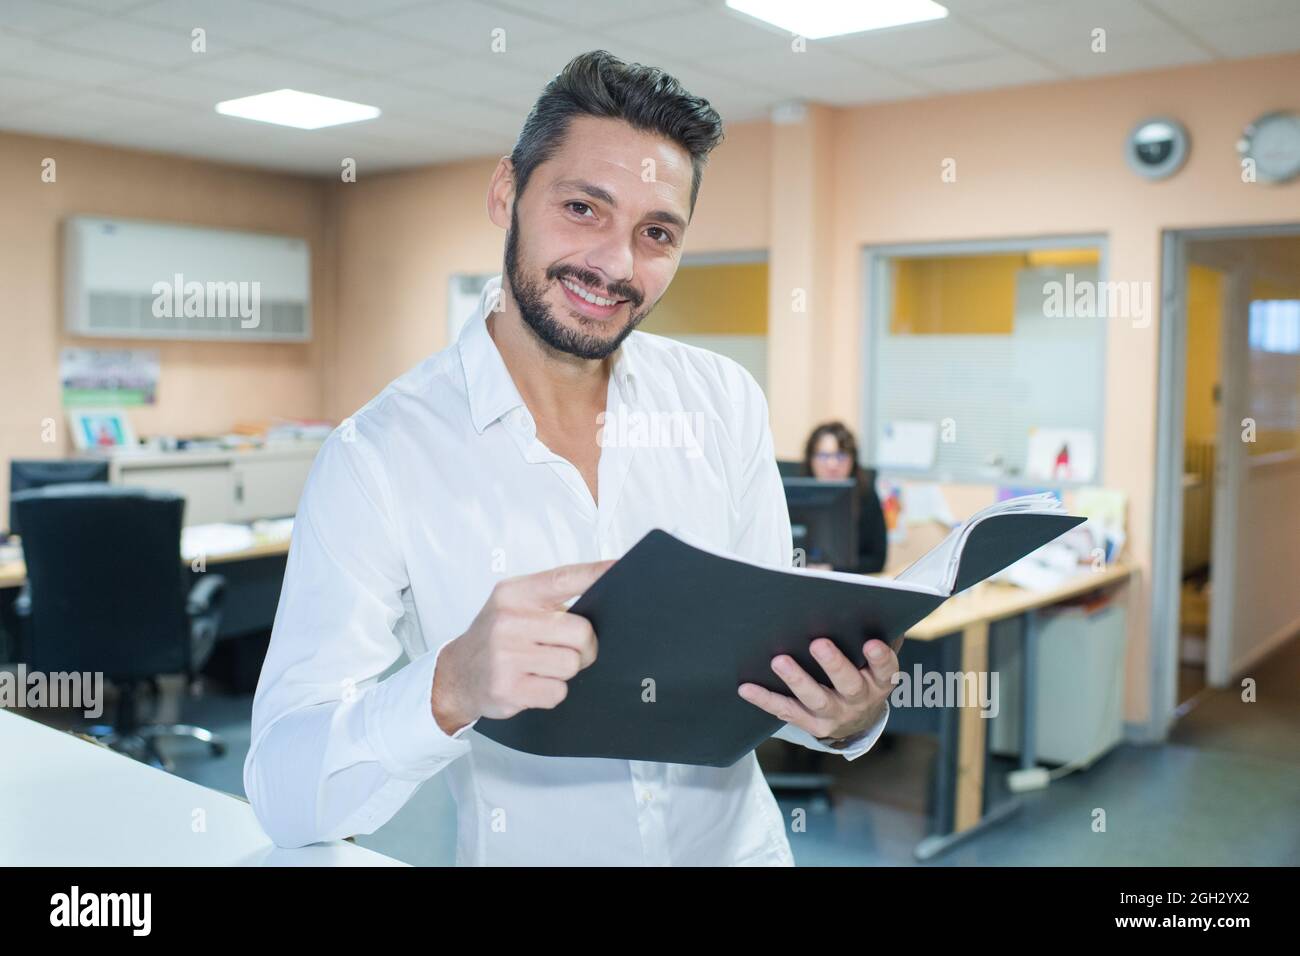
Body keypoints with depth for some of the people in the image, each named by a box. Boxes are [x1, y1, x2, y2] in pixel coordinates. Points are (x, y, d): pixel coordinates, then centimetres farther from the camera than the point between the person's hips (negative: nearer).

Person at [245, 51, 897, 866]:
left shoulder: (726, 404, 0)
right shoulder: (375, 459, -11)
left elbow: (777, 642, 4)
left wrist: (849, 713, -16)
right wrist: (451, 690, -32)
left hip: (739, 845, 3)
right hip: (526, 854, -2)